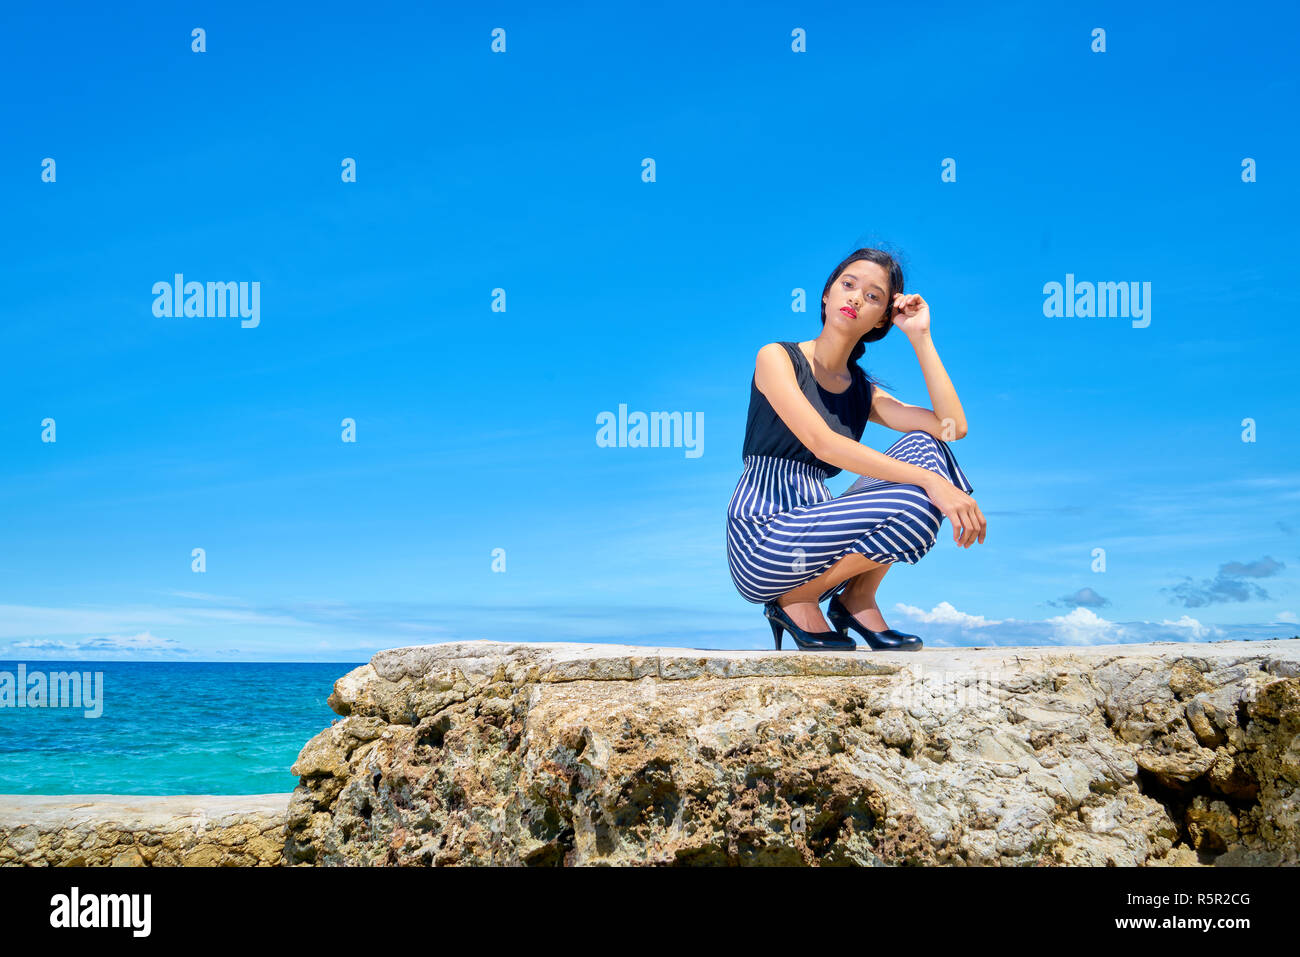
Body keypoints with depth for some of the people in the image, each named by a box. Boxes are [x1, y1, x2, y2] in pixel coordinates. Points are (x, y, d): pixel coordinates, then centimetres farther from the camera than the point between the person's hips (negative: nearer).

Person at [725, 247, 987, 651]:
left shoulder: (864, 392, 14)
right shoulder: (777, 358, -3)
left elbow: (954, 427, -1)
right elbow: (822, 444, -18)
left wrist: (920, 337, 1)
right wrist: (932, 482, -25)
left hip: (815, 535, 6)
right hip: (762, 545, -6)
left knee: (926, 447, -5)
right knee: (915, 504, -24)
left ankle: (857, 602, -2)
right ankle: (795, 602, -4)